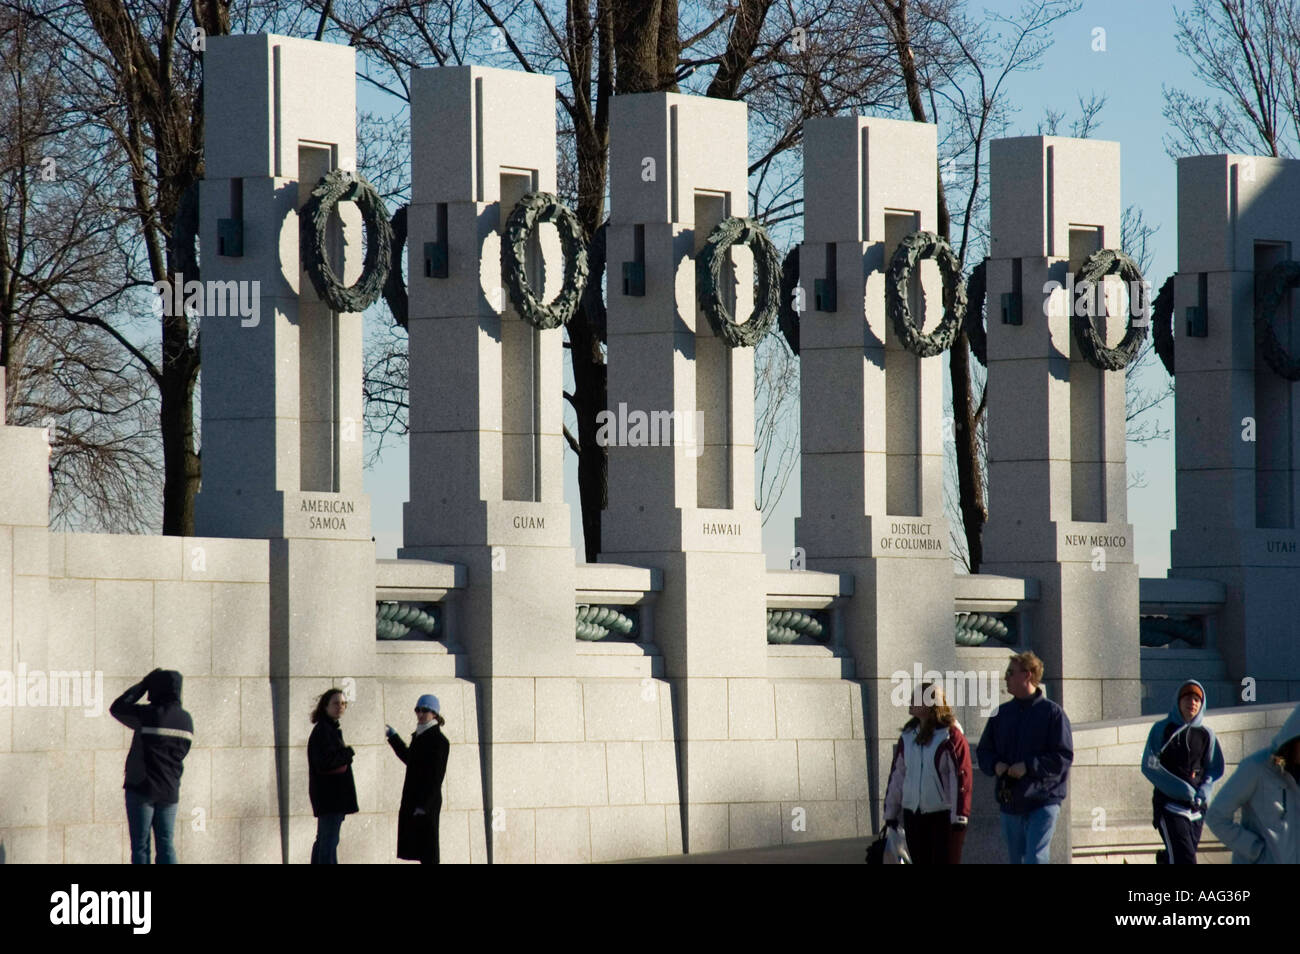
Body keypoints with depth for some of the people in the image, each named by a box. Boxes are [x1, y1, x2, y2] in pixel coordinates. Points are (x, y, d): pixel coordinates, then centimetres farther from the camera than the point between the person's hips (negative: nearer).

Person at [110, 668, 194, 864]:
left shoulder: (149, 714, -14)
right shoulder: (186, 720, 4)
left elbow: (116, 708, 1)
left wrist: (143, 685, 6)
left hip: (143, 788, -5)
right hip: (170, 790, 5)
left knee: (140, 845, 0)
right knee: (166, 844, 8)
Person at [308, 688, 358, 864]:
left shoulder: (331, 729, 17)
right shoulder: (322, 731, -14)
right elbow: (324, 762, -23)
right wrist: (347, 753, -12)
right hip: (329, 794, -11)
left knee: (323, 839, 16)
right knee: (329, 842, -11)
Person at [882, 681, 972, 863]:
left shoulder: (951, 736, -9)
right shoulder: (908, 737, 11)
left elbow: (961, 778, -12)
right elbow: (896, 776, 16)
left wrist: (960, 816, -16)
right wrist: (890, 812, 17)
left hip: (944, 816, -6)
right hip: (913, 816, 6)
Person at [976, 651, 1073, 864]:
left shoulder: (1052, 712, -6)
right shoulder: (1002, 713, 12)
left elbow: (1063, 757, -11)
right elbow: (983, 751, 17)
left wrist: (1029, 766, -19)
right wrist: (995, 765, -6)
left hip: (1043, 800, -6)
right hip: (1010, 803, 6)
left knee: (1035, 859, -15)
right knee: (1018, 861, 13)